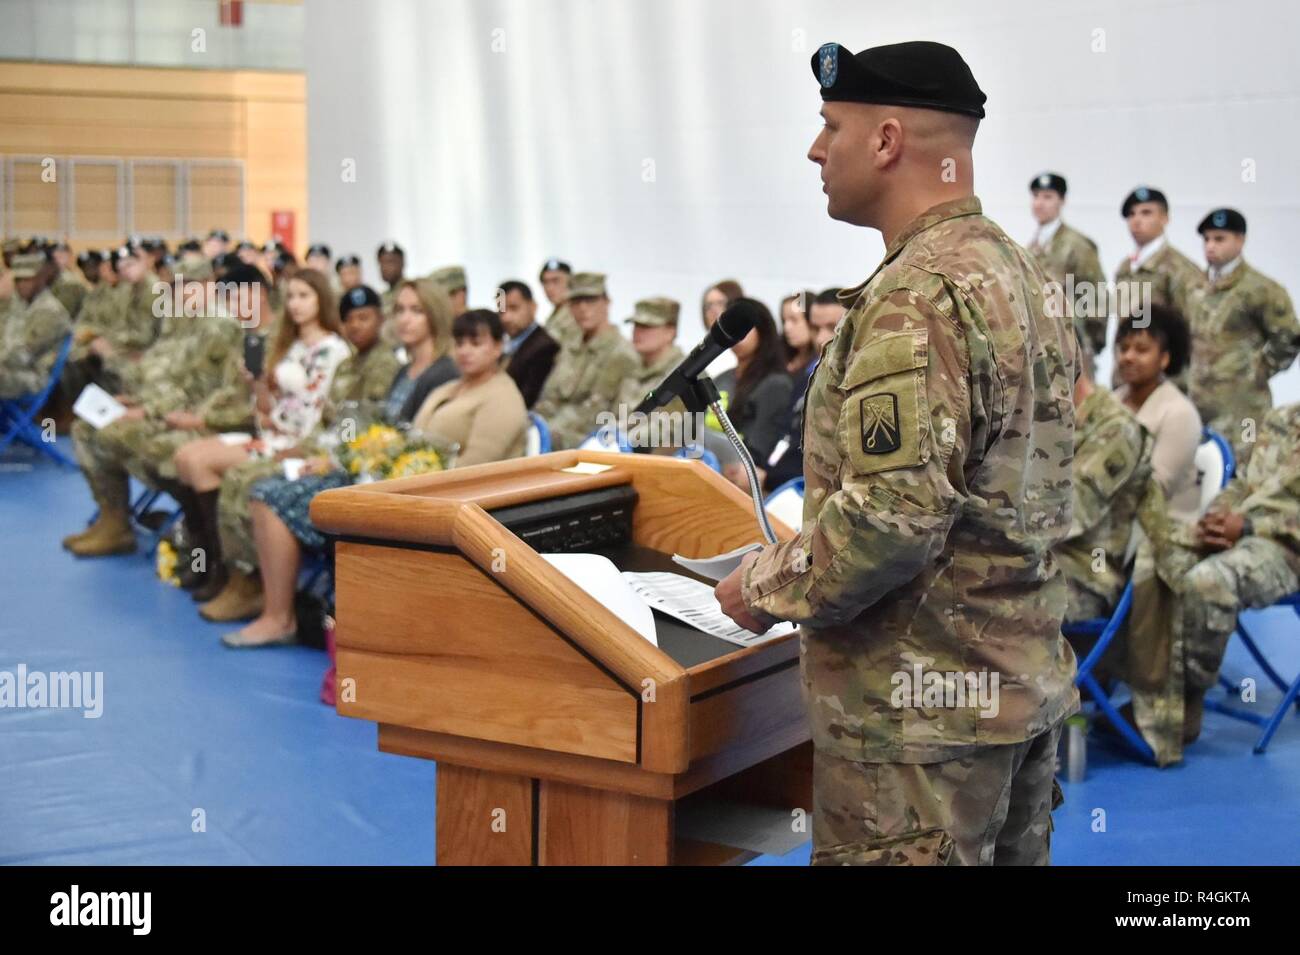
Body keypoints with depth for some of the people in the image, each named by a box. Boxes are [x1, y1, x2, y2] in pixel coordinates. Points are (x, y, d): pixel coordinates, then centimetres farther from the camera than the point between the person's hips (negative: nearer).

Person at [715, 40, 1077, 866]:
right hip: (1027, 677, 10)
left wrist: (768, 586, -12)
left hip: (921, 706, -9)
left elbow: (896, 510, -27)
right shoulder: (1018, 272, 10)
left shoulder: (917, 295, -20)